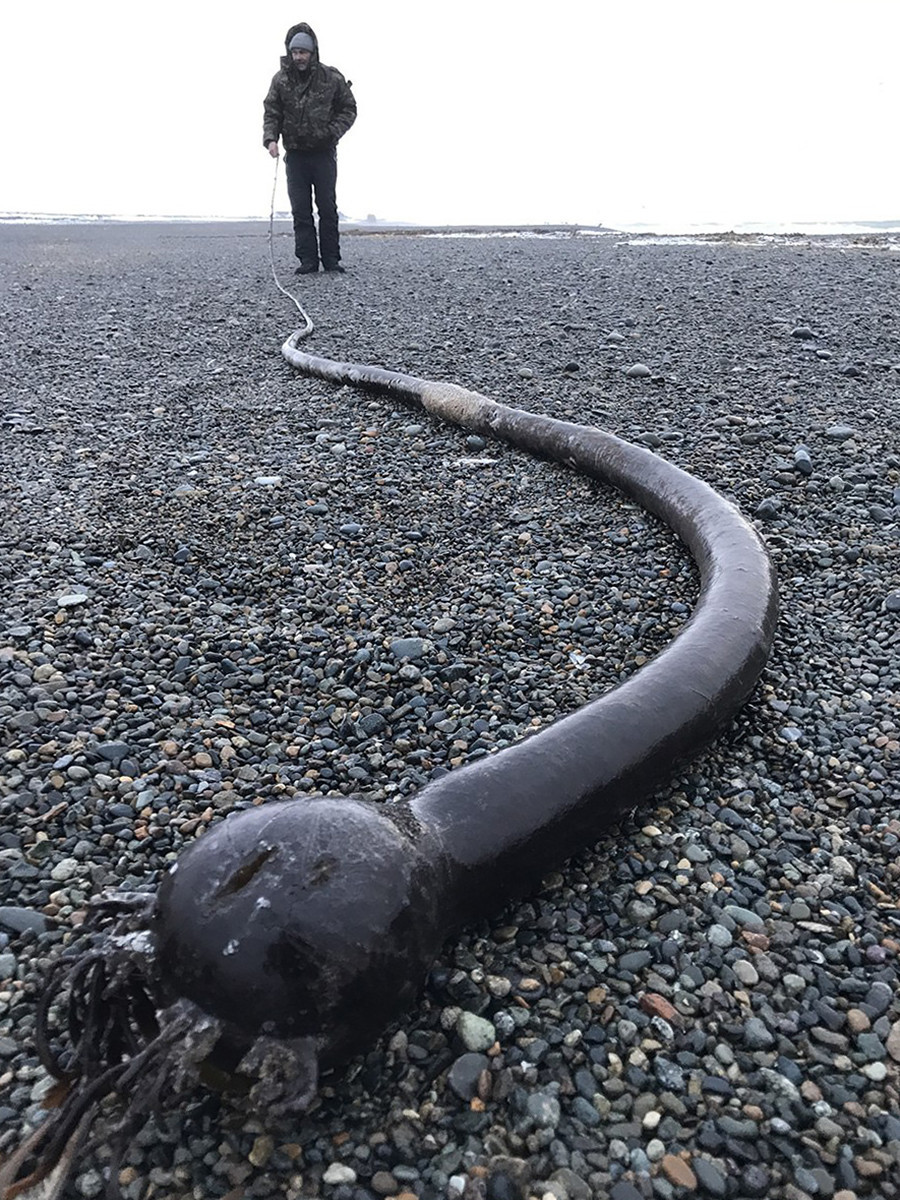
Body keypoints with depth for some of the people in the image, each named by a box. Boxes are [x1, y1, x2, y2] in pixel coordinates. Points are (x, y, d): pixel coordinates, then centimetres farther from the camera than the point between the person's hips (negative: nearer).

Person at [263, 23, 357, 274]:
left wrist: (332, 132, -11)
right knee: (300, 210, -2)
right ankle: (308, 261, 1)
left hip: (324, 153, -1)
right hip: (295, 154, 1)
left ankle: (331, 259, 8)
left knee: (327, 208, 1)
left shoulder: (332, 78, -3)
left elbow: (349, 109, 4)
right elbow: (271, 113, 3)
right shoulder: (281, 80, 1)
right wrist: (270, 138, -14)